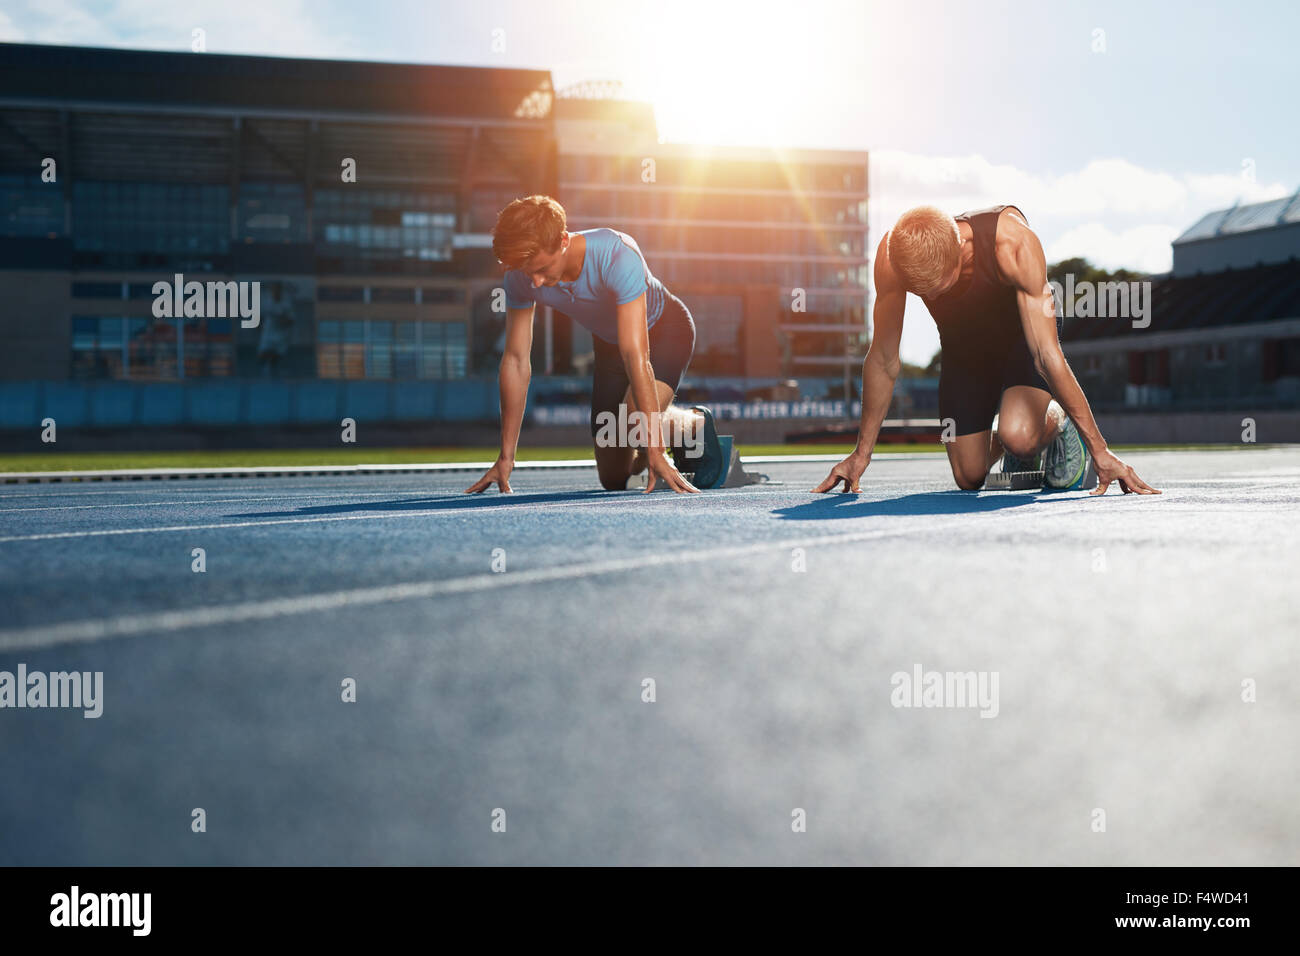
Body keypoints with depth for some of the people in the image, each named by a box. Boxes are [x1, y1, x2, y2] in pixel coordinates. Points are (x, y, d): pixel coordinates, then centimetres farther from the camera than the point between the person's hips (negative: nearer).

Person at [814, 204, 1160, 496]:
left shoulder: (1014, 242, -39)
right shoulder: (892, 254, -32)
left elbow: (1047, 355, -35)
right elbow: (883, 360, -19)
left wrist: (1098, 448, -33)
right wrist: (862, 452, -13)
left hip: (1021, 337, -3)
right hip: (963, 348, 3)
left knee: (1018, 436, -30)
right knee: (969, 477, 1)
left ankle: (1058, 422, 5)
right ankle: (1022, 451, 34)